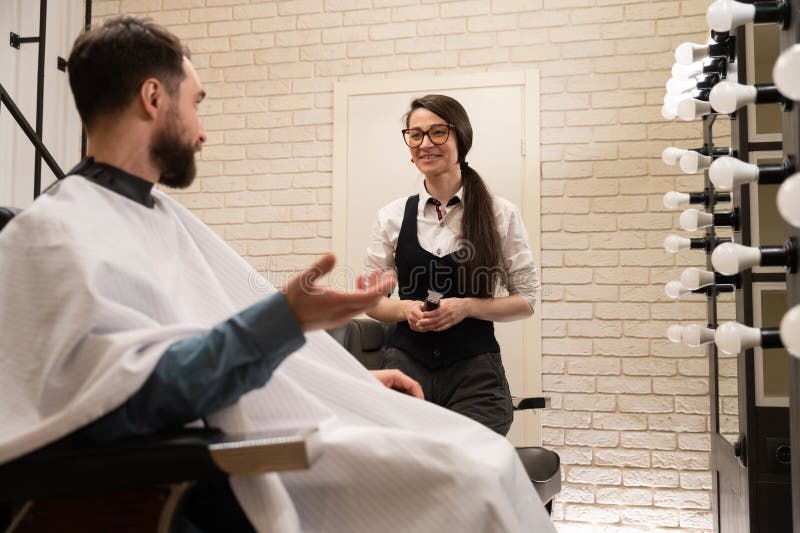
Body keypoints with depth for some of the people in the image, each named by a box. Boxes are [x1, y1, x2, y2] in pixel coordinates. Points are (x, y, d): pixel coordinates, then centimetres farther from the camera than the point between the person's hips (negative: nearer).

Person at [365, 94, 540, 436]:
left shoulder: (501, 215, 1)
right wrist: (405, 309, -10)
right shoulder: (392, 217, 5)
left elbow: (526, 299, 3)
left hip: (475, 372, -1)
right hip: (407, 364, 1)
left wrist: (467, 306, -13)